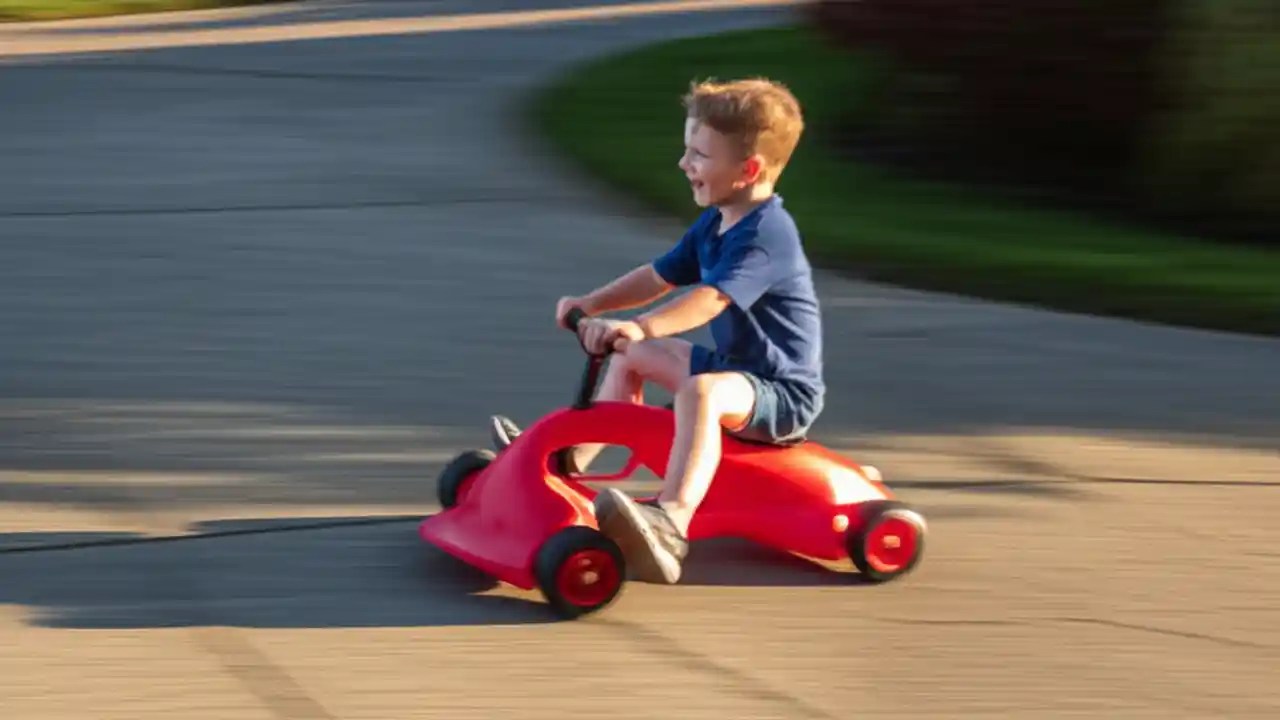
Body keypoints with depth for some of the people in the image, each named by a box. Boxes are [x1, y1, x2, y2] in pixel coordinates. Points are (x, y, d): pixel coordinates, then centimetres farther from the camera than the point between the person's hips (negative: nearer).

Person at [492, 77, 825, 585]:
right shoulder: (714, 223, 8)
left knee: (700, 391, -41)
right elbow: (659, 277, 15)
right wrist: (593, 303, 3)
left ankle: (669, 527, -59)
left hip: (784, 393, -11)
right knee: (631, 354, 19)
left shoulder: (766, 233, -24)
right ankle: (570, 458, 27)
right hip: (734, 367, 11)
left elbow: (709, 300, -38)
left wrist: (641, 326, -50)